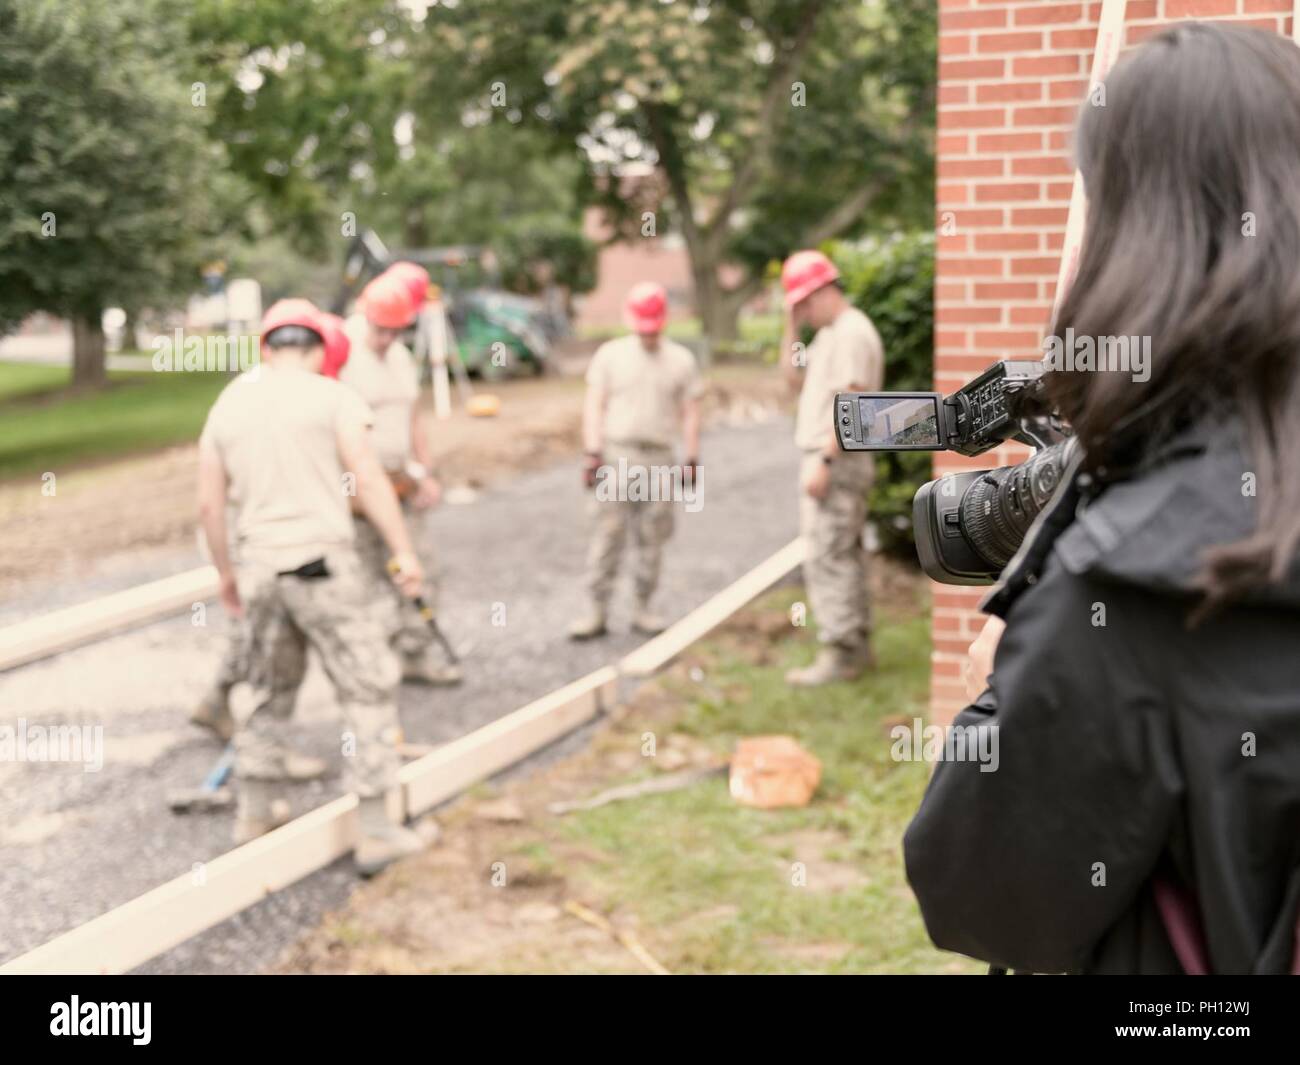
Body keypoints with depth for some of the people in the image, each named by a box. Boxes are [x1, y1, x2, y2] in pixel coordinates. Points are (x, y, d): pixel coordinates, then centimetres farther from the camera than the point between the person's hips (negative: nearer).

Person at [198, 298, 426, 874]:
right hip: (322, 562, -5)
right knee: (369, 688, 2)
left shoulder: (228, 403, 11)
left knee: (270, 688, 22)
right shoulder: (330, 396, -3)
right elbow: (368, 480, -11)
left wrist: (225, 572, 23)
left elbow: (210, 505, 12)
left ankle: (255, 809, 30)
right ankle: (375, 829, 0)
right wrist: (403, 552, -8)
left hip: (260, 566, 5)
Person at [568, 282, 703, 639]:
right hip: (616, 454, -1)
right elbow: (594, 405, 2)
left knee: (651, 538, 4)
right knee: (606, 533, -4)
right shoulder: (610, 354, 5)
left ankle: (642, 609, 14)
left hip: (659, 460, 2)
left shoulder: (681, 361, 8)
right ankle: (596, 611, -1)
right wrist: (593, 454, -6)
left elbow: (690, 412, 9)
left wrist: (691, 459, 4)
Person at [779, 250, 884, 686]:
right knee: (844, 555, 15)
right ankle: (857, 643, 24)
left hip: (835, 464, -11)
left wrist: (825, 462, -24)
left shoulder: (851, 333, -15)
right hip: (829, 462, 11)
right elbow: (794, 377, 20)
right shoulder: (829, 334, 17)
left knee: (826, 557, -10)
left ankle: (838, 653, -7)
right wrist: (791, 327, 11)